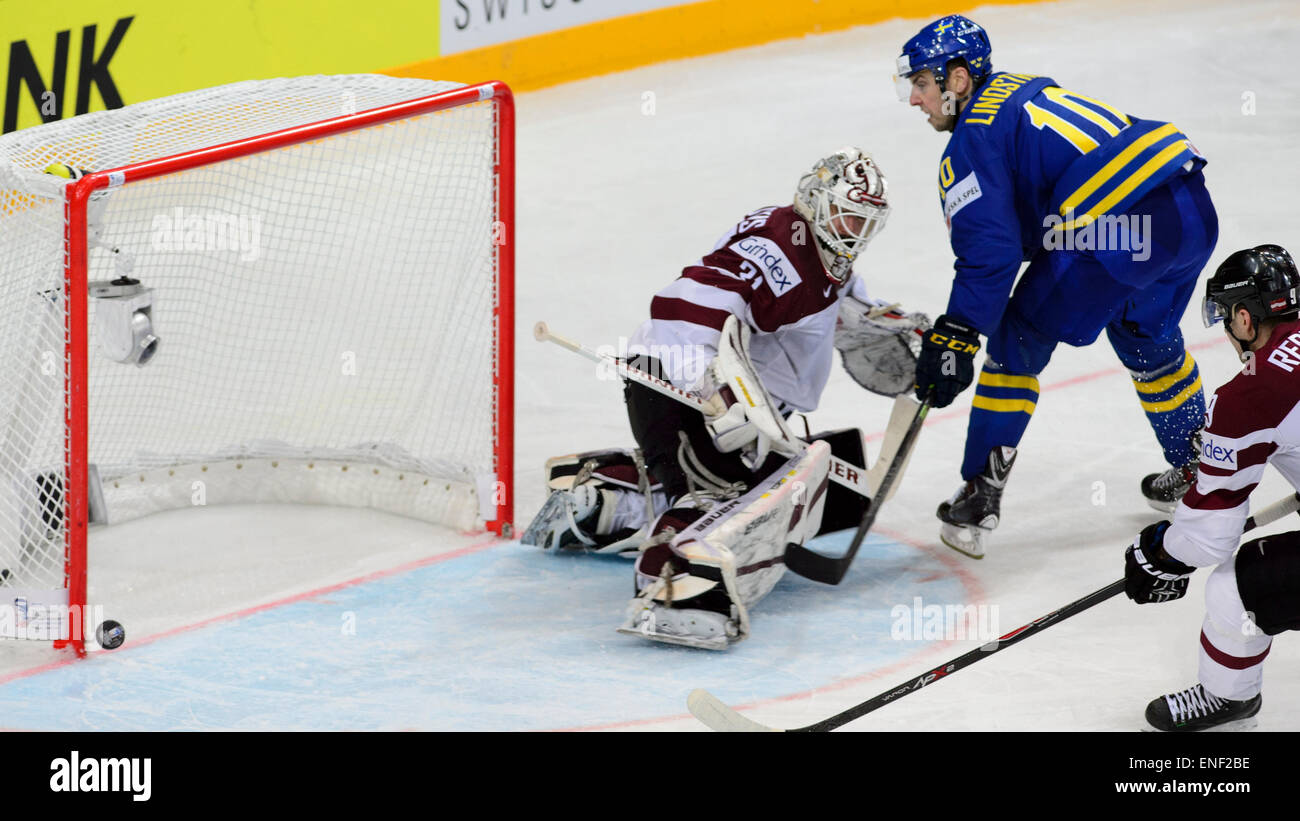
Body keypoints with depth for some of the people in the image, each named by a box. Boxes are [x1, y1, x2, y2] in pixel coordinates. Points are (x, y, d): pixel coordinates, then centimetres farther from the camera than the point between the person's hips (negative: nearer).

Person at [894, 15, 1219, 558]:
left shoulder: (972, 142, -1)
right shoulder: (1022, 89, 26)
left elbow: (991, 252, -11)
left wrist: (954, 338, -9)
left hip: (1115, 233, -8)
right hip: (1193, 208, 8)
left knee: (1018, 342, 9)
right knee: (1145, 335, 33)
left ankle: (979, 499, 9)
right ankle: (1198, 473, 45)